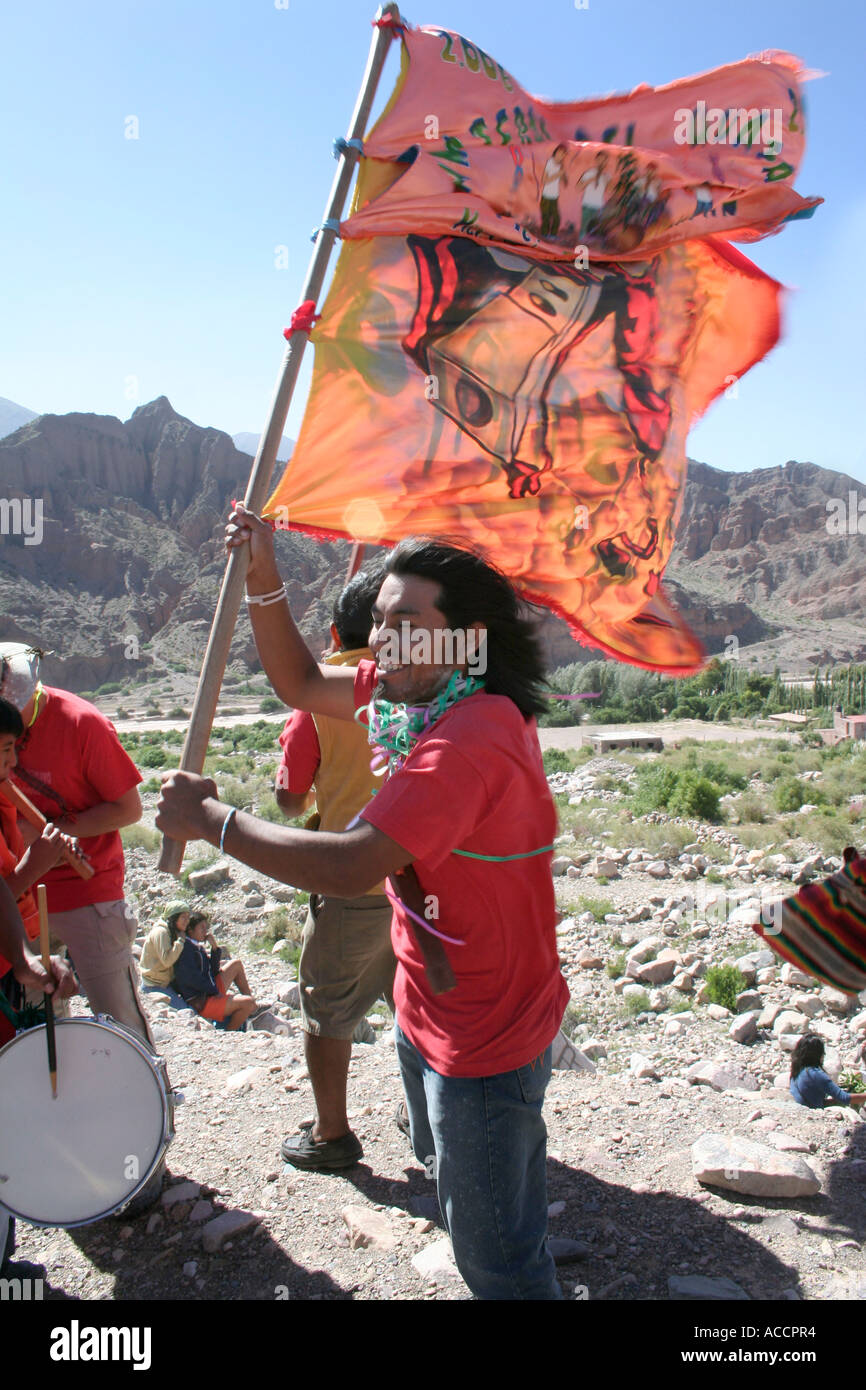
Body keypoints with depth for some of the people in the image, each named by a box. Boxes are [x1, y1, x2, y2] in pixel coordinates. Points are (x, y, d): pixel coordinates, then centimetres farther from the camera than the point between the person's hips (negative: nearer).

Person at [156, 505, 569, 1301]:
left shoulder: (471, 737, -32)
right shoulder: (420, 696, -1)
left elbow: (351, 865, -38)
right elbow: (300, 682, 10)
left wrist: (211, 819, -27)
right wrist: (262, 579, -2)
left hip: (483, 1040, -10)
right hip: (428, 1013, 10)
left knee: (499, 1261, 7)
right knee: (444, 1160, 33)